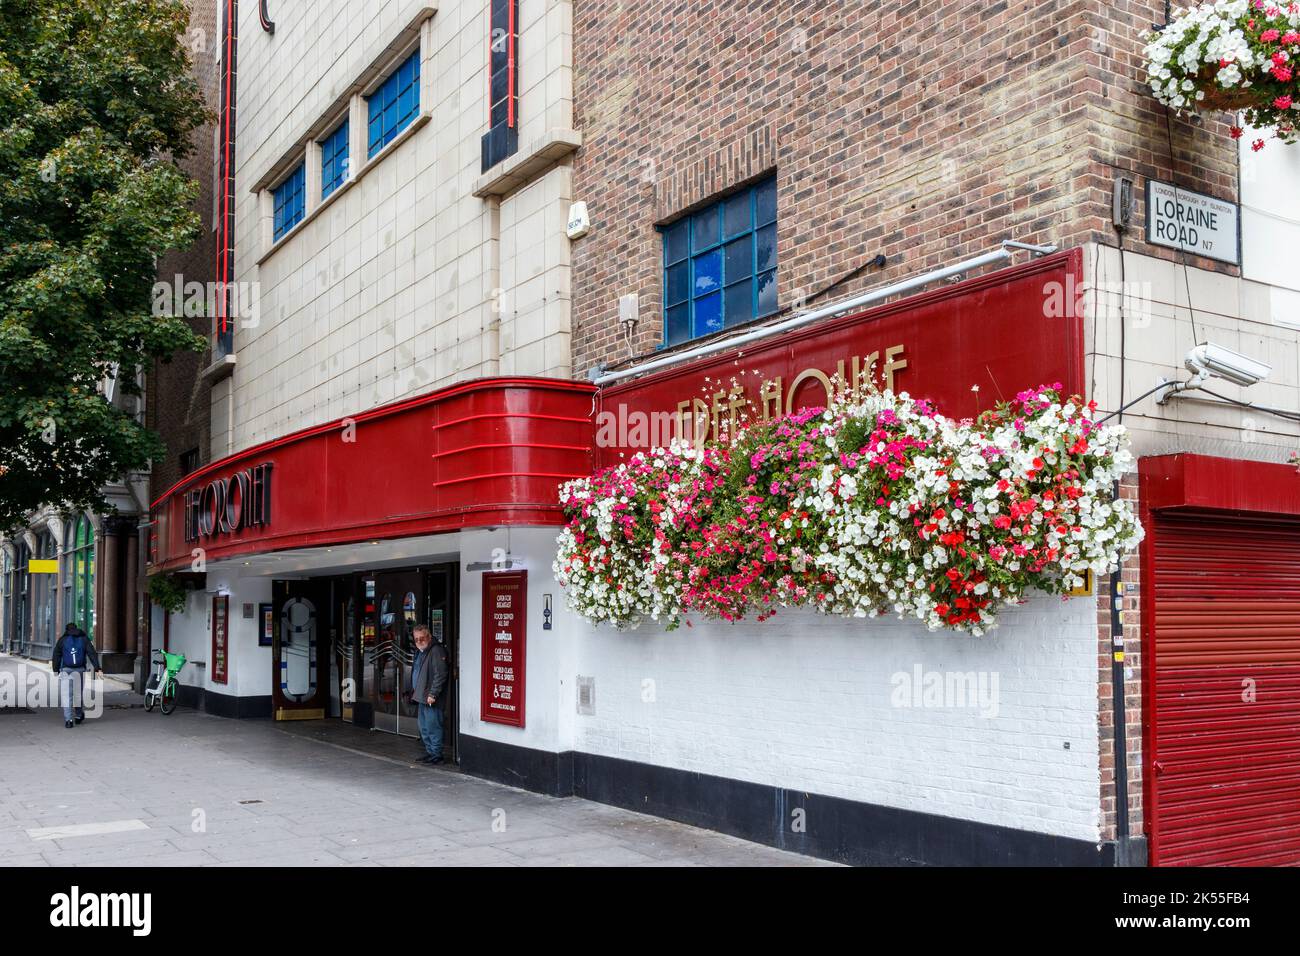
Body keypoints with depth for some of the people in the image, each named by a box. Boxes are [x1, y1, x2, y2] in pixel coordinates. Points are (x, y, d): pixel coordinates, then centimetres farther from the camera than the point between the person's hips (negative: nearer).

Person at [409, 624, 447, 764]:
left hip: (430, 699, -10)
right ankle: (430, 752, 24)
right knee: (424, 728, 15)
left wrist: (432, 694, -22)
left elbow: (440, 675, -20)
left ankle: (436, 754, 0)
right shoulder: (419, 652, 18)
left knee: (432, 727, -6)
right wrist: (414, 692, 20)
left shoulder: (436, 651, -14)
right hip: (421, 697, 10)